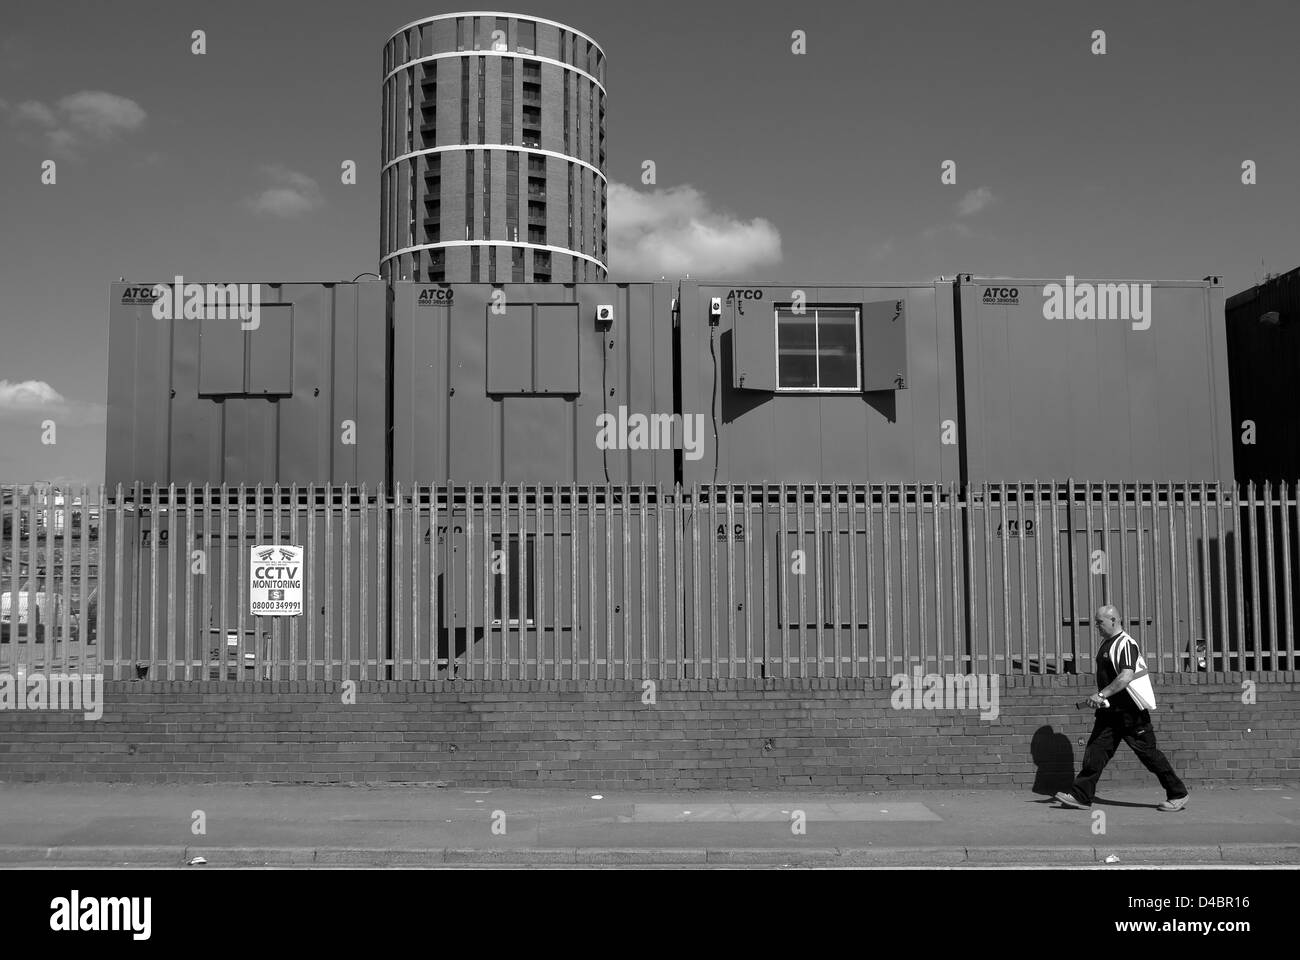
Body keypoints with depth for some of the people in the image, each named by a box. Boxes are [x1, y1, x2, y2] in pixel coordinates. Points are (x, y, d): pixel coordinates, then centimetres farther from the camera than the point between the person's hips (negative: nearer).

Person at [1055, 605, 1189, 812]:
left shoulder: (1125, 644, -17)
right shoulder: (1106, 643, 13)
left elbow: (1126, 676, -30)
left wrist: (1102, 694, -31)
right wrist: (1102, 698, 17)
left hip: (1131, 711, -9)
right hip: (1110, 710, 9)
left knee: (1147, 752, -1)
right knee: (1096, 749, 2)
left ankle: (1178, 795, 13)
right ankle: (1081, 796, 2)